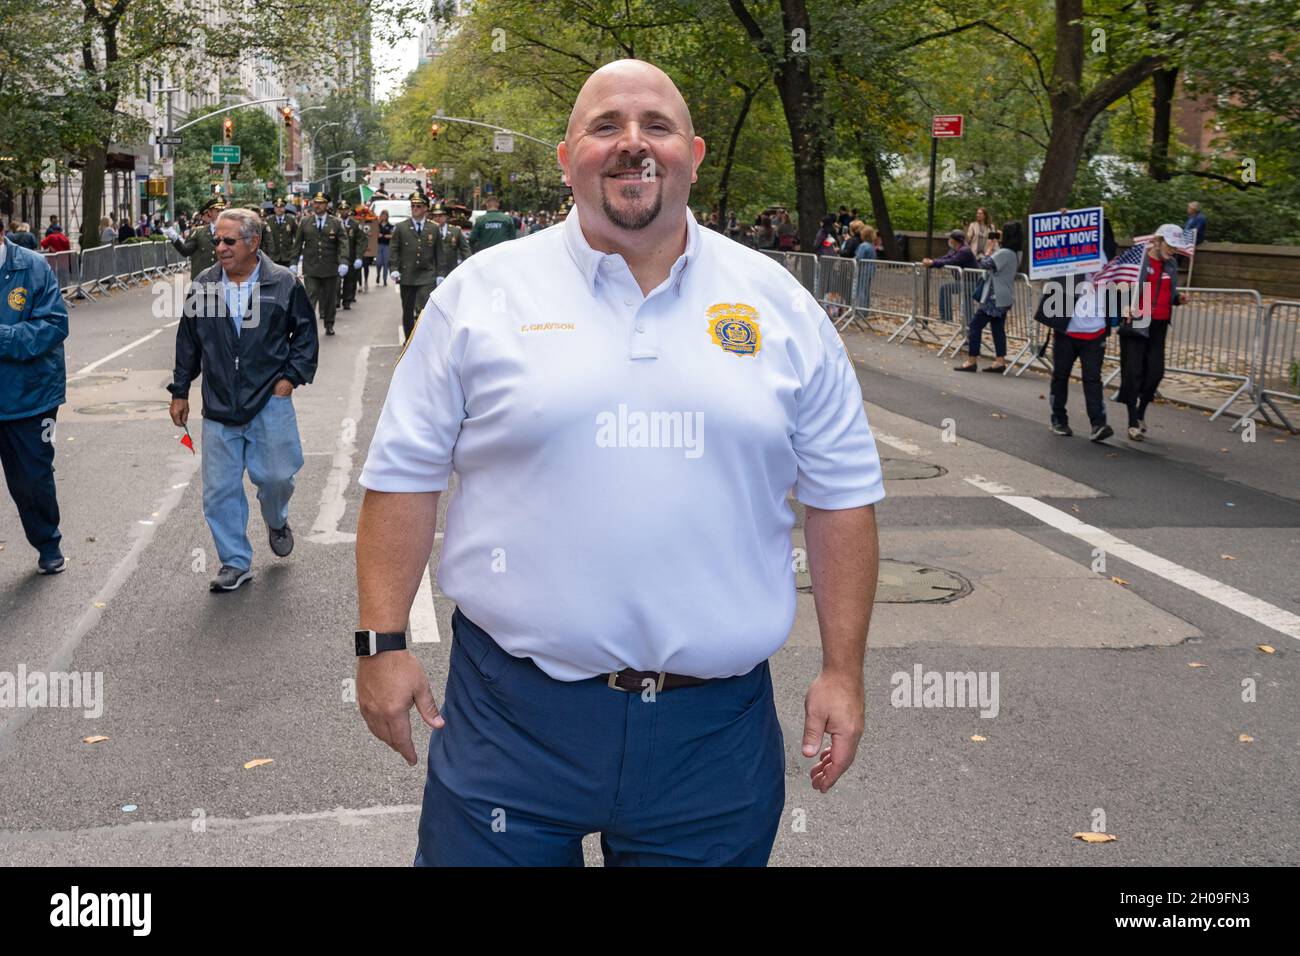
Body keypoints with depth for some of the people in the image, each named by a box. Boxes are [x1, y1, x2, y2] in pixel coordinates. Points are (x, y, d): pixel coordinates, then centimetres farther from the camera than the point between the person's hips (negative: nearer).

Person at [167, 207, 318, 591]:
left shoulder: (284, 283, -3)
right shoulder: (202, 286, 5)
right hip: (219, 406, 3)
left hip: (269, 401, -2)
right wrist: (180, 392, 12)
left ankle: (277, 522, 36)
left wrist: (291, 376, -4)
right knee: (220, 488, 4)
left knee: (275, 475, 0)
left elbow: (305, 333, 5)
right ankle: (236, 563, 17)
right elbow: (187, 343, 13)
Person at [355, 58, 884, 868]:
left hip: (715, 728, 2)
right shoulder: (481, 293, 0)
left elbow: (842, 493, 7)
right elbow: (406, 475, 3)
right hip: (513, 714, -1)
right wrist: (384, 643, -1)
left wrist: (843, 671, 4)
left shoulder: (780, 306, 4)